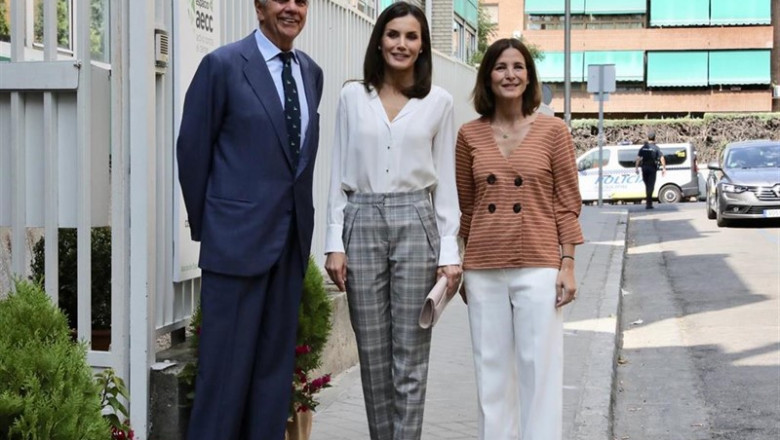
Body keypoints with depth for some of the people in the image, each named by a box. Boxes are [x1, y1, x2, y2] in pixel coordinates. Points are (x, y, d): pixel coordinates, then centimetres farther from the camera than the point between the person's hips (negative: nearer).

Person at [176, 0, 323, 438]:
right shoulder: (223, 65, -6)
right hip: (238, 236, -6)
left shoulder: (311, 72, 11)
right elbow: (193, 150, -2)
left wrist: (300, 218, 12)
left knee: (276, 362, 10)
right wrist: (206, 226, 2)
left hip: (292, 237, 6)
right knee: (227, 364, -2)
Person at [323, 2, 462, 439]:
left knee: (411, 354, -2)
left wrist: (450, 251, -1)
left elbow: (446, 181, 5)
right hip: (362, 223, 1)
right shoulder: (354, 96, 6)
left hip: (415, 224, -1)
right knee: (373, 354, 5)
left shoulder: (438, 102, 5)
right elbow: (339, 173, 6)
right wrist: (335, 243, -1)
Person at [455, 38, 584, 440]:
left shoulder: (553, 131, 0)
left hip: (538, 266, -2)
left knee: (540, 369, -1)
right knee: (492, 369, 8)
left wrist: (567, 264, -4)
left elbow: (567, 203, 1)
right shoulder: (470, 135, 6)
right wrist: (461, 268, 12)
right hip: (484, 269, 2)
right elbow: (464, 207, 12)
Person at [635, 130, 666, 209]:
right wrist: (664, 168, -5)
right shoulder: (656, 148, -4)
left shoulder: (643, 148, 5)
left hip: (644, 168, 3)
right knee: (651, 186, -3)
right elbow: (662, 158, -10)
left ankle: (649, 202, 19)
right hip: (652, 168, -3)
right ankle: (648, 203, -12)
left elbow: (638, 158, -2)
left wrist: (636, 168, -1)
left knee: (647, 185, 16)